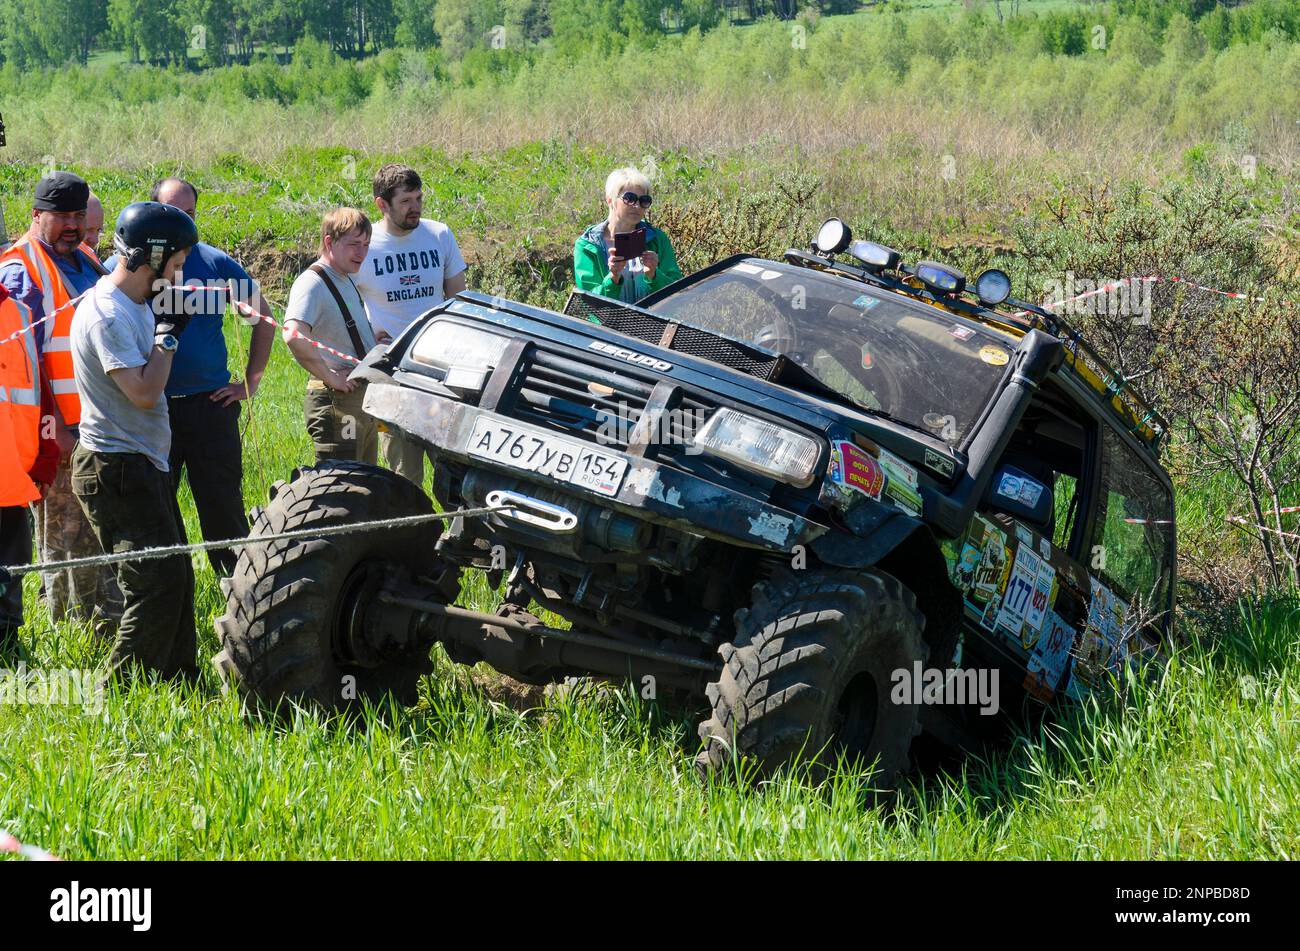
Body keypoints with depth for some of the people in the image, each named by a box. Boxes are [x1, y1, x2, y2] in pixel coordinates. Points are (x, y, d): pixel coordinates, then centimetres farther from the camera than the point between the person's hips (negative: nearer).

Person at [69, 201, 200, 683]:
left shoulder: (137, 304, 12)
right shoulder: (106, 313, -19)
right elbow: (143, 392, -25)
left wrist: (167, 330, 9)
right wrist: (168, 333, -14)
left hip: (145, 463, 10)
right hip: (116, 467, -10)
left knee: (176, 577, 15)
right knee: (159, 584, -12)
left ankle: (180, 681, 25)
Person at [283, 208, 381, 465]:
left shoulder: (347, 280, 17)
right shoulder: (312, 282, -15)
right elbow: (293, 335, -31)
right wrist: (330, 377, -24)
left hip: (364, 400, 10)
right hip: (337, 402, -10)